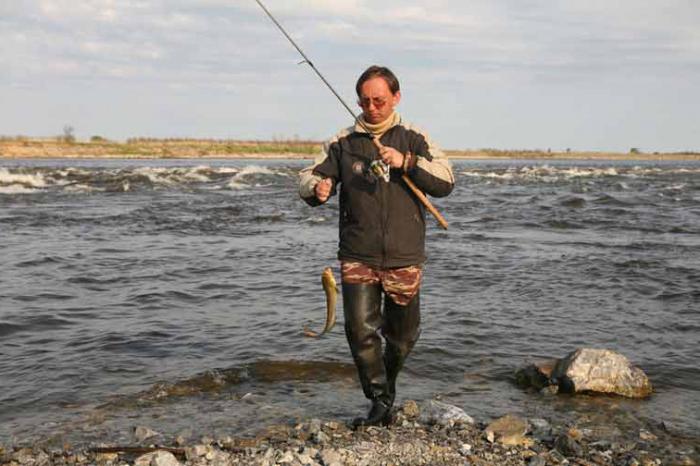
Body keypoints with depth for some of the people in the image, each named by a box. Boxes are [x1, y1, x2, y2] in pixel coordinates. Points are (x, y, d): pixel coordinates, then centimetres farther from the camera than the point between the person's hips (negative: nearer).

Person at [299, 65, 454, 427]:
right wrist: (316, 188, -19)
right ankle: (380, 401, 5)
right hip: (357, 257, 0)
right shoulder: (342, 143, 5)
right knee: (360, 329, -13)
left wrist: (406, 162, -23)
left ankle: (387, 387, 40)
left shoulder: (414, 139, 3)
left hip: (405, 259, 0)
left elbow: (445, 182, -7)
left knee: (403, 335, 12)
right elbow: (307, 178, 5)